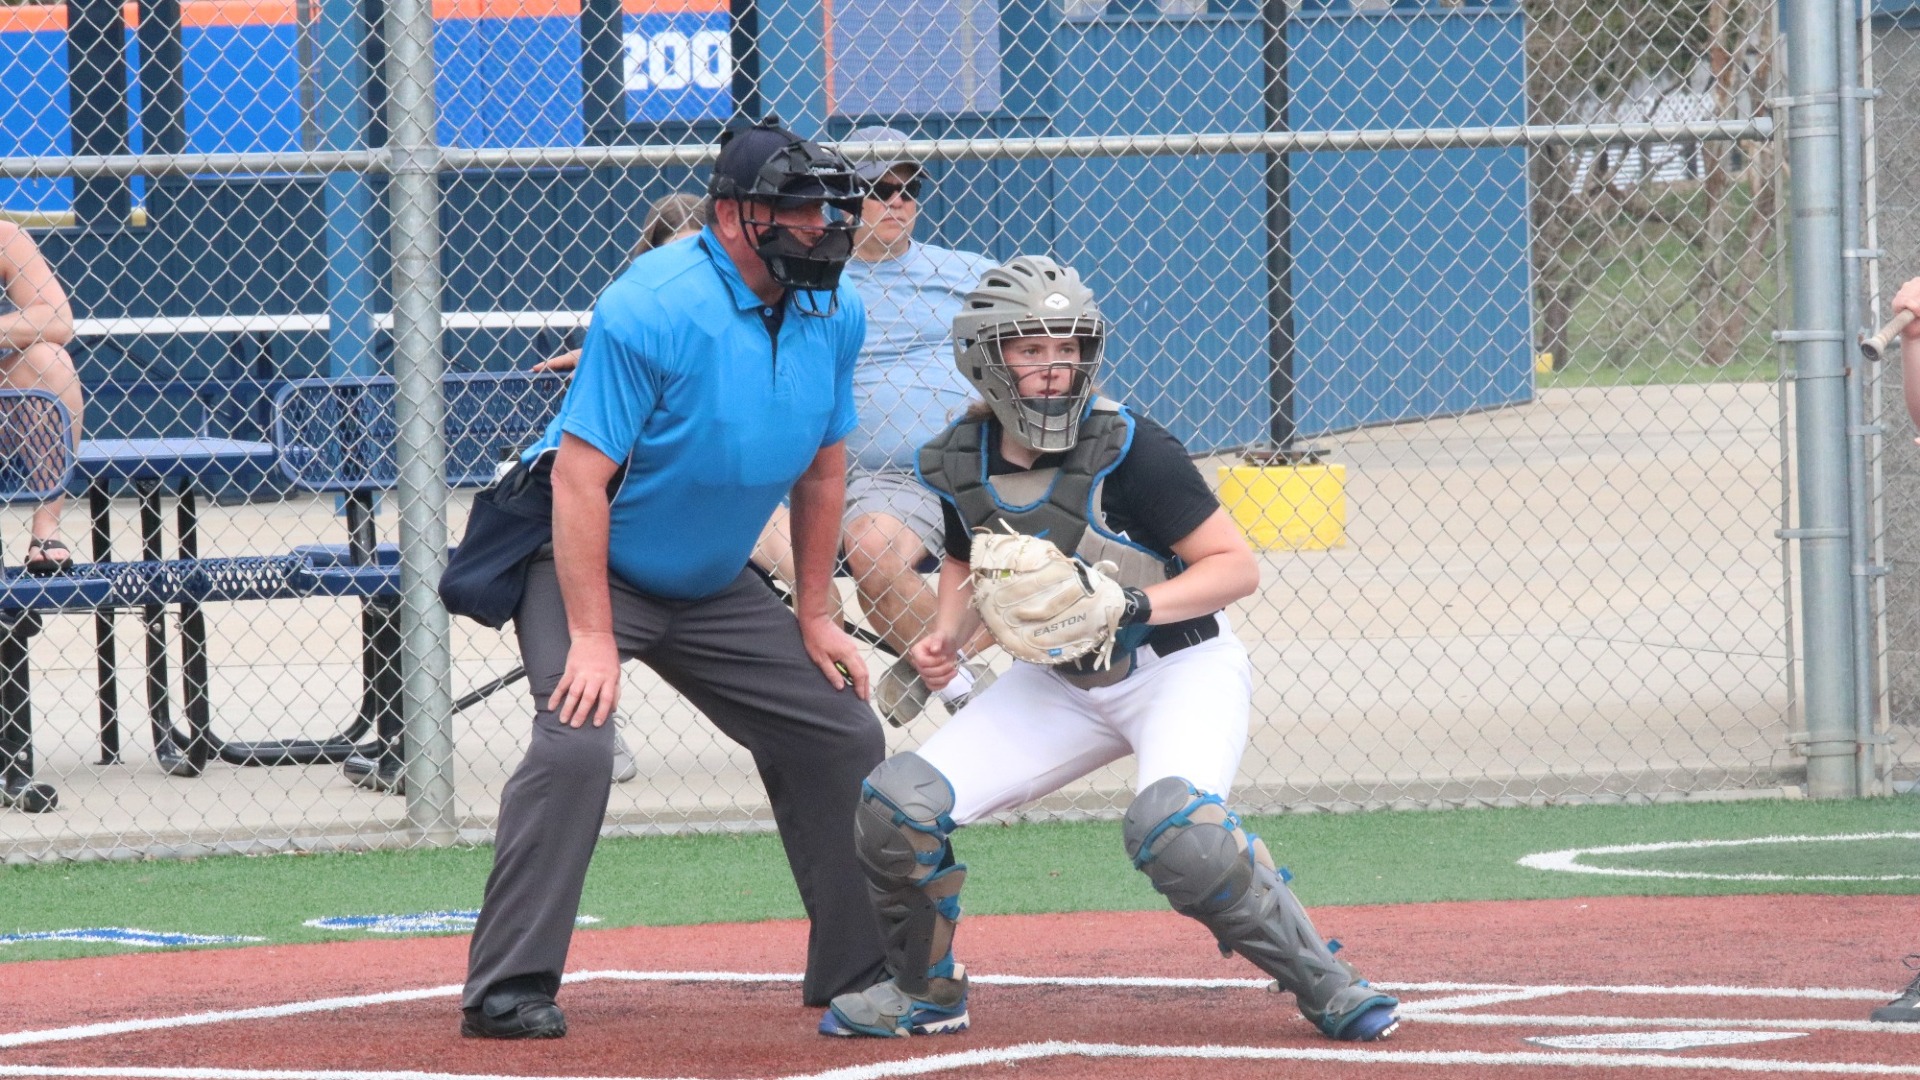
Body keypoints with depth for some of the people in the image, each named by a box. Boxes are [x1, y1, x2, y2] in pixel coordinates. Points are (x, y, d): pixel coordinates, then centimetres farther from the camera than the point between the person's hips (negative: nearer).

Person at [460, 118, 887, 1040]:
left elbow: (822, 468, 9)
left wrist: (814, 615, 9)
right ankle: (506, 991, -23)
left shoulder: (833, 314, -4)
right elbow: (580, 475, -26)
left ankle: (857, 971, 21)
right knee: (575, 745, -27)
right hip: (592, 567, -7)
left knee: (842, 737, 7)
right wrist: (592, 637, -29)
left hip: (715, 586, 7)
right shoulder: (651, 311, -27)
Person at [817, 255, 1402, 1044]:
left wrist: (1139, 607, -32)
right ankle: (925, 990, 15)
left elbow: (1236, 565, -18)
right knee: (898, 802, -10)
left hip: (1183, 669, -5)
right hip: (1061, 684, 6)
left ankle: (1321, 982, -16)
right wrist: (945, 639, -3)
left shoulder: (1127, 451, -22)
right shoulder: (958, 465, -6)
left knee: (1173, 827, -35)